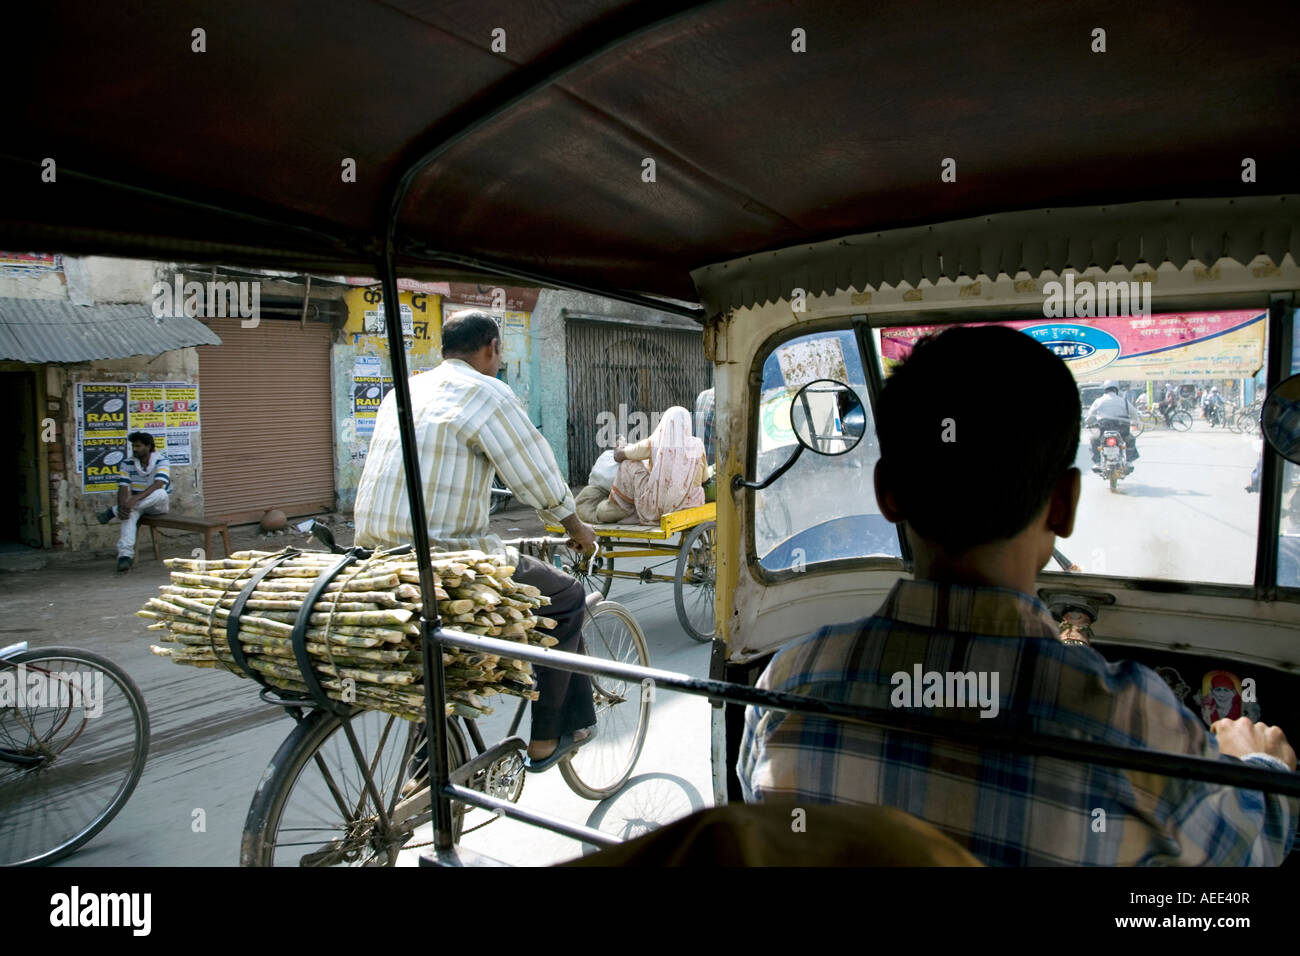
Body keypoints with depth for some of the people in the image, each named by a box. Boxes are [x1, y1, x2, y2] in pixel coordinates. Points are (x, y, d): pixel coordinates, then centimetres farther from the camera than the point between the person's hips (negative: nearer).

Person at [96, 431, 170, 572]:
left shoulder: (161, 460, -11)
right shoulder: (127, 463, 0)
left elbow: (158, 485, -27)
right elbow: (123, 488, -9)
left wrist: (135, 499, -38)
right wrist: (122, 506, -30)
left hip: (157, 505, -2)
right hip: (137, 505, 2)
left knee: (160, 493, -37)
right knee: (129, 514, -34)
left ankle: (112, 511, -25)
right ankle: (125, 554, -41)